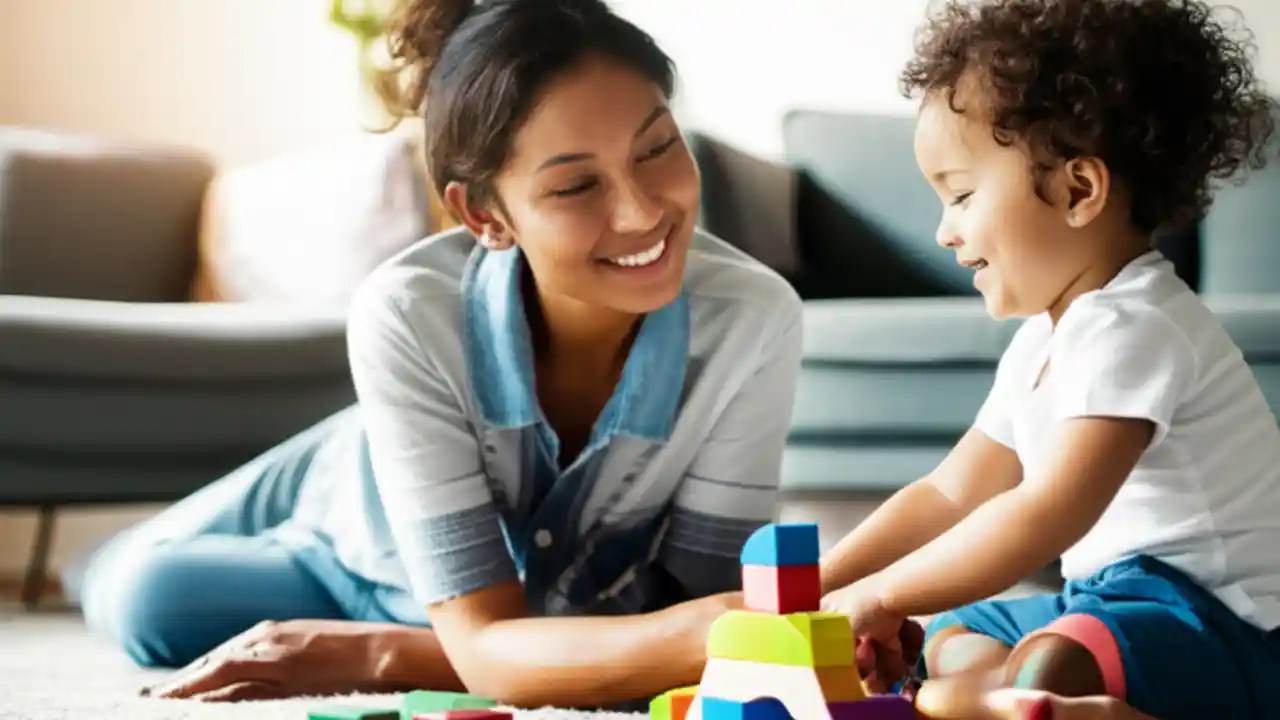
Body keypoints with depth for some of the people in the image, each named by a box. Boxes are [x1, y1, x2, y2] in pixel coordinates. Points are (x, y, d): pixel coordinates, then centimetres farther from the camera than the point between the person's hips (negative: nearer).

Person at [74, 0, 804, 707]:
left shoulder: (752, 321, -38)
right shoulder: (408, 315, -40)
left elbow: (676, 627, -30)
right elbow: (486, 645, -40)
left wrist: (382, 655, -37)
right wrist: (708, 629, -59)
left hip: (563, 616, 0)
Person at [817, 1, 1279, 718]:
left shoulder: (1131, 330, -18)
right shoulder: (1045, 340, 14)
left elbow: (1053, 513, -28)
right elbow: (947, 496, 17)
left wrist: (879, 596, -21)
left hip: (1220, 621, -11)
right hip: (1118, 597, 11)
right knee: (952, 642, 14)